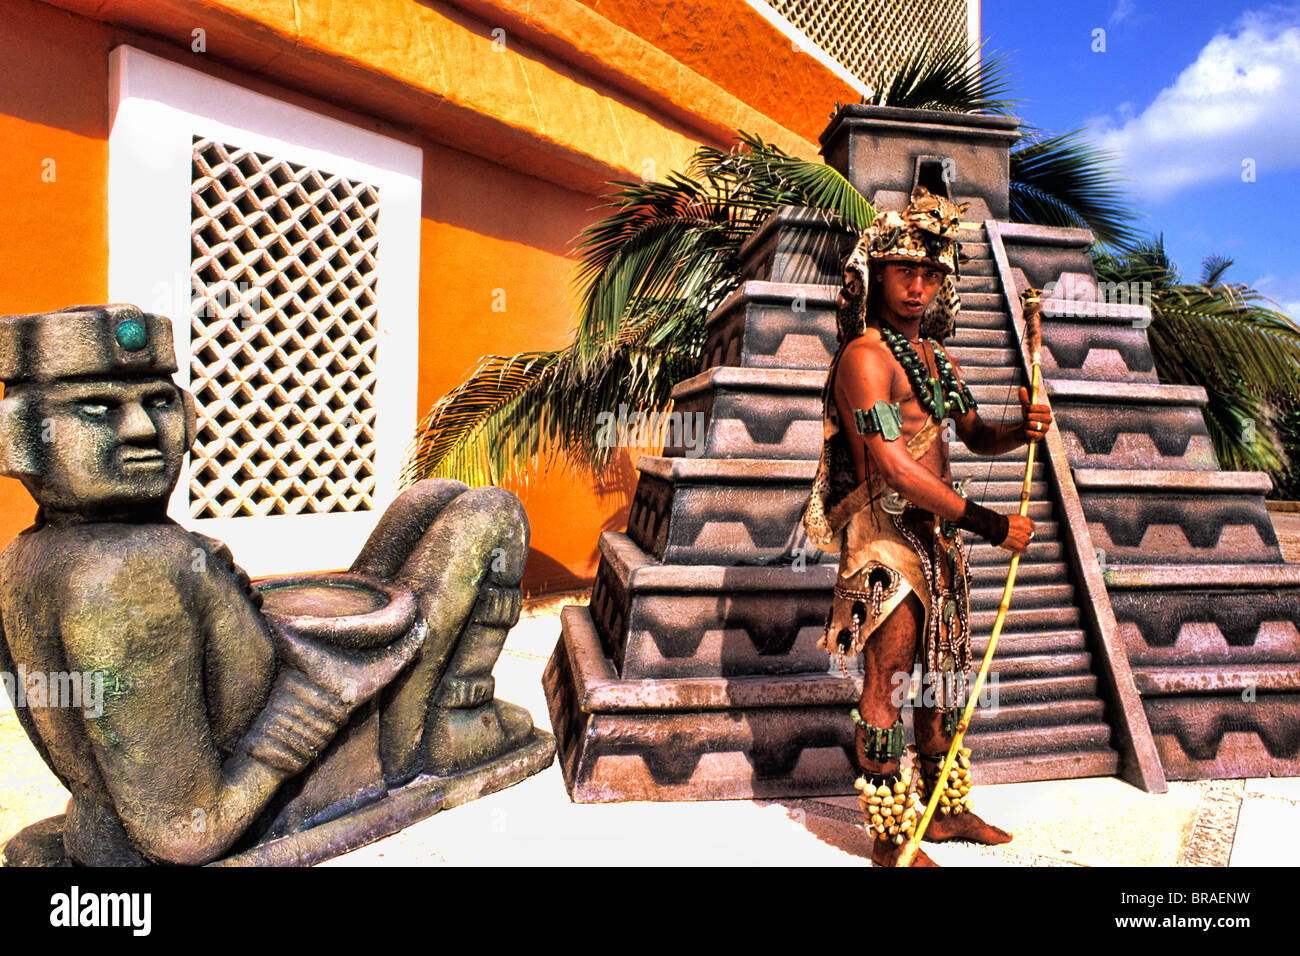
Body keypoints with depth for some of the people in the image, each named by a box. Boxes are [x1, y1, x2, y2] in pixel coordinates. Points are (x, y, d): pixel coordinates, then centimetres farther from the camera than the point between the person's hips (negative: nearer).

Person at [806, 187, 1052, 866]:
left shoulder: (938, 357, 15)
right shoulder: (865, 354, -13)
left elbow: (974, 435, 22)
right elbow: (893, 465, -22)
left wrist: (1022, 431, -2)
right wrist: (988, 523, -19)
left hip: (938, 532, 9)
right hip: (886, 535, -9)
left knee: (945, 671, 16)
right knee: (888, 681, -1)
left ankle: (945, 809, 33)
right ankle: (892, 839, 12)